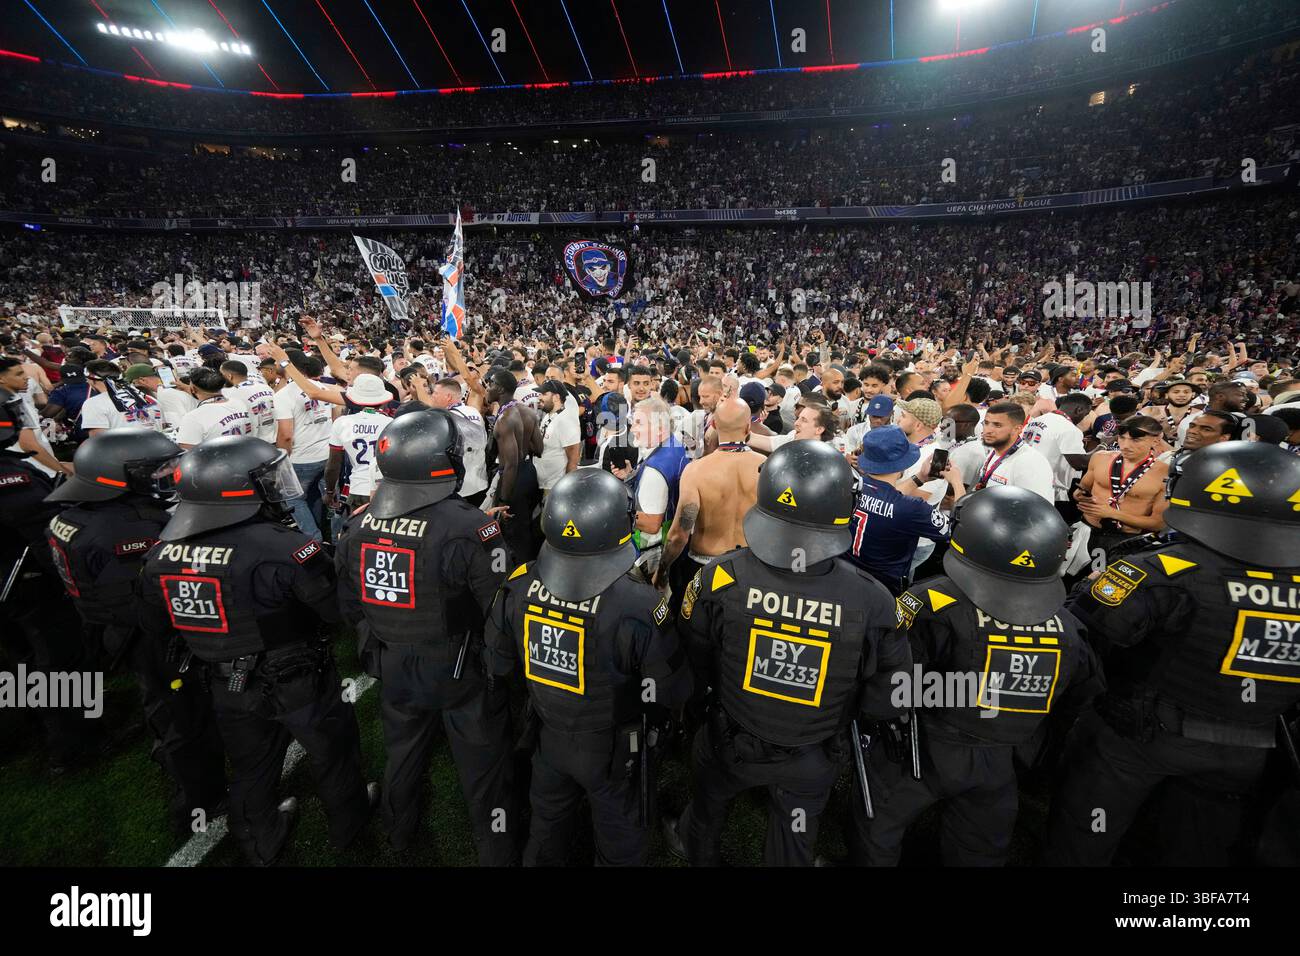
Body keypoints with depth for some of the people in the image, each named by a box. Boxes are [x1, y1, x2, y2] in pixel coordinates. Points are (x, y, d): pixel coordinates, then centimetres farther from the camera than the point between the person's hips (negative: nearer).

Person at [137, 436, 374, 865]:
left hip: (227, 689, 5)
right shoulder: (284, 548, -32)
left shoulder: (161, 555, -9)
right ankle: (347, 822, 45)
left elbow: (154, 629, 3)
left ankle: (261, 845, 51)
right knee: (332, 752, 22)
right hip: (298, 685, -5)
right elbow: (339, 609, -24)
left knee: (250, 768, 27)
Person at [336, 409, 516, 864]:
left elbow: (351, 606, 4)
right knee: (483, 770, 17)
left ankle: (399, 835, 56)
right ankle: (496, 853, 38)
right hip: (461, 674, -5)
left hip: (392, 671, 6)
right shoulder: (470, 528, -30)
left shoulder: (358, 525, -9)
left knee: (402, 754, 31)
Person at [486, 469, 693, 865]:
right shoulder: (639, 607, -36)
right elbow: (672, 694, -22)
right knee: (620, 848, 26)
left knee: (545, 832, 32)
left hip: (549, 739, 4)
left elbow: (499, 662, -4)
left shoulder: (519, 586, -22)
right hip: (612, 750, -3)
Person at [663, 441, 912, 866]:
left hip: (731, 741, 1)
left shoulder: (720, 579, -33)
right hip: (813, 759, 0)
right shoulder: (871, 601, -33)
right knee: (793, 848, 31)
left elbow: (697, 663, -13)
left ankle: (697, 849, 66)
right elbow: (884, 701, -16)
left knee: (709, 800, 35)